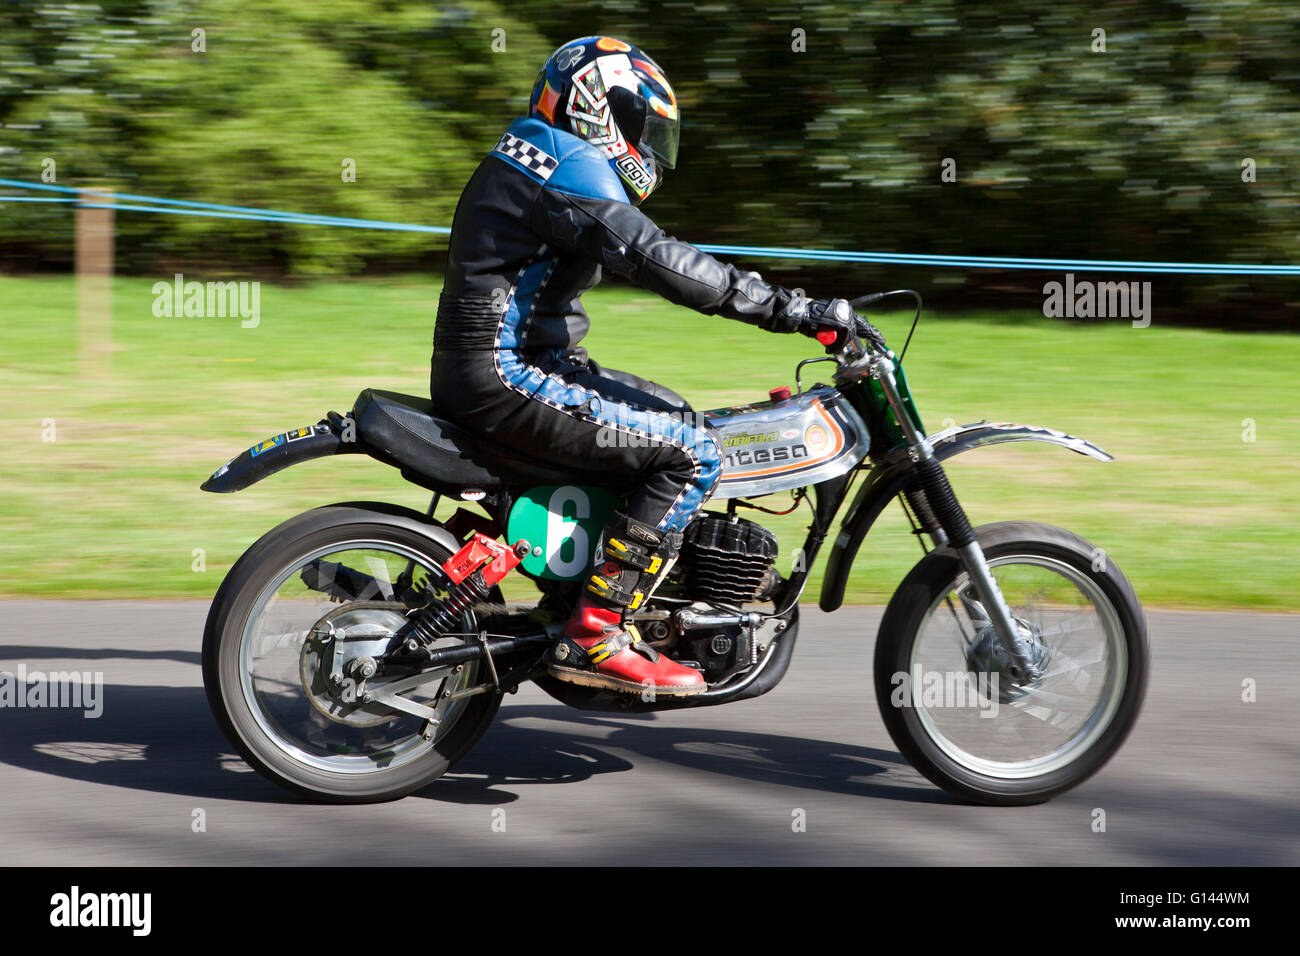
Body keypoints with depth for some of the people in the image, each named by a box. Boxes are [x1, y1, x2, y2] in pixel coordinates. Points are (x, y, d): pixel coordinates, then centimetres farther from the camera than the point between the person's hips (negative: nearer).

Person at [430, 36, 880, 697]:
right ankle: (594, 634, -16)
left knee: (674, 417, 21)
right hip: (506, 379, -11)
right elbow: (654, 260, -24)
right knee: (692, 453, -14)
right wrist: (789, 309, -23)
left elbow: (637, 257, 25)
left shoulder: (529, 163, 21)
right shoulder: (571, 170, -13)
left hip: (510, 366, 11)